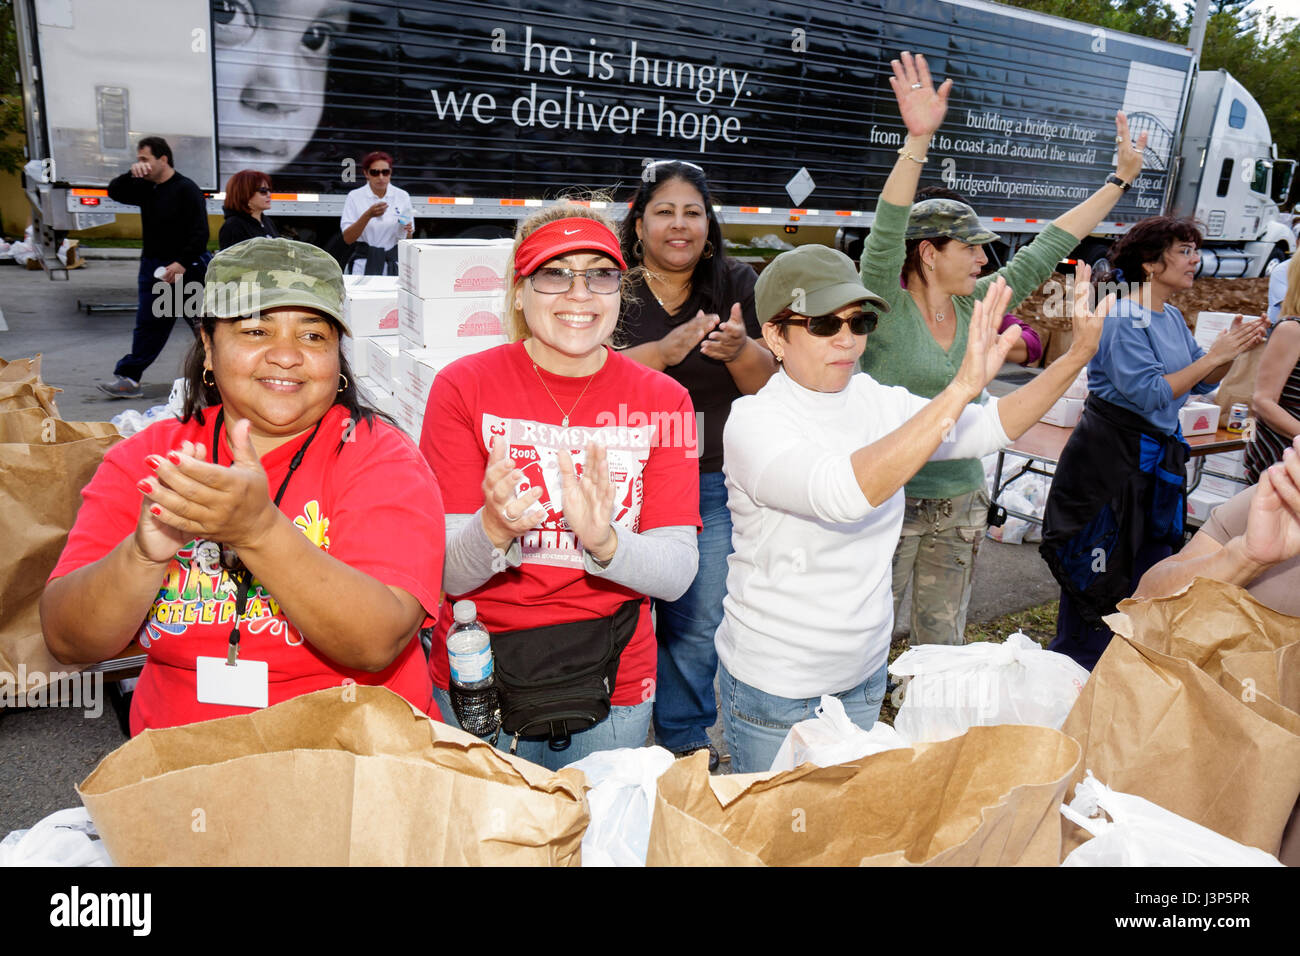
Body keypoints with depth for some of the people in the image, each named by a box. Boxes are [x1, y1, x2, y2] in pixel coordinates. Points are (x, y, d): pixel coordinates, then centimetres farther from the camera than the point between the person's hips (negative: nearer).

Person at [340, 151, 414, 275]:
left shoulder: (402, 196, 4)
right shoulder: (354, 197, -1)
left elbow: (408, 240, 9)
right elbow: (347, 239, -8)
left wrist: (406, 231, -14)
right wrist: (368, 215, -20)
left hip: (393, 265, 2)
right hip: (363, 265, -1)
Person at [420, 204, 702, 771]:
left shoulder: (663, 401, -4)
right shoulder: (463, 387, -9)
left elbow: (677, 574, -11)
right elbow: (444, 574, -13)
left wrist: (603, 542, -31)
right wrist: (493, 529, -34)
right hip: (475, 686, -1)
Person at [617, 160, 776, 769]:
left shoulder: (737, 284, 5)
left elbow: (770, 385, 1)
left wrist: (739, 348, -20)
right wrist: (666, 349, -27)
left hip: (712, 488, 2)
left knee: (698, 627, 9)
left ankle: (684, 742, 32)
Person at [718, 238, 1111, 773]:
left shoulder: (876, 403, -2)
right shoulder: (753, 422, -22)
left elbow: (989, 428, 3)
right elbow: (844, 492, -39)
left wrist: (1075, 357, -10)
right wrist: (961, 388, -42)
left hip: (864, 675, 6)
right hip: (773, 687, -6)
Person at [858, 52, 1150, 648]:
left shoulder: (976, 306, 4)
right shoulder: (887, 307, -13)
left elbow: (1047, 250, 10)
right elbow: (886, 233, -28)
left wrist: (1120, 180, 12)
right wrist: (917, 142, -40)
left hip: (961, 503, 6)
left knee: (943, 640, 18)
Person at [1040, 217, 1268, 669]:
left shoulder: (1171, 317, 10)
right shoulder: (1123, 319, -17)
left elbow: (1201, 384, 14)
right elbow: (1150, 394, -23)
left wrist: (1232, 351, -3)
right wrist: (1213, 355, -19)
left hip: (1156, 457, 9)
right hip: (1111, 458, -9)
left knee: (1148, 567, 16)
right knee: (1099, 576, -1)